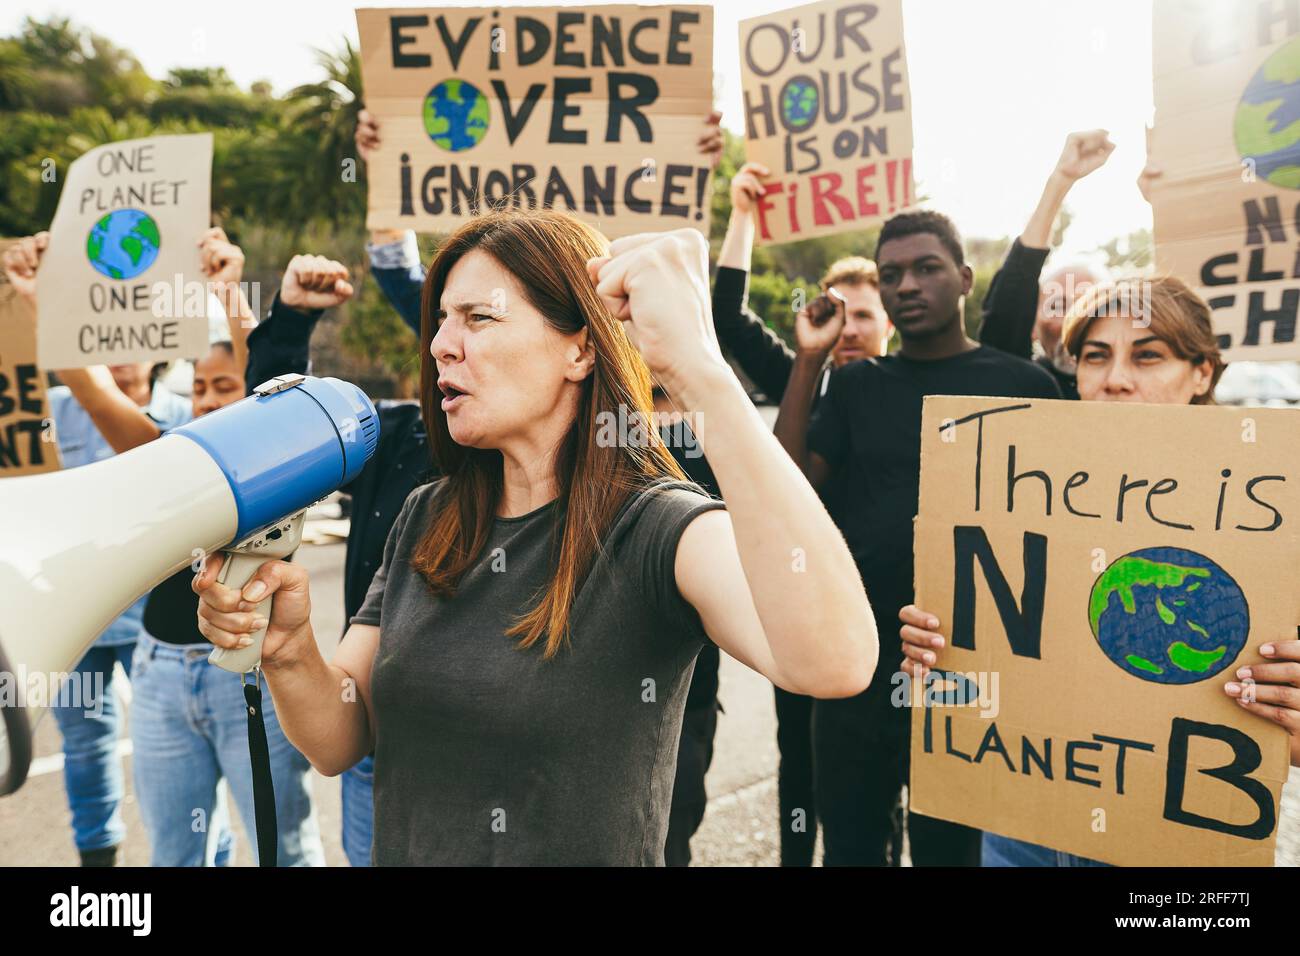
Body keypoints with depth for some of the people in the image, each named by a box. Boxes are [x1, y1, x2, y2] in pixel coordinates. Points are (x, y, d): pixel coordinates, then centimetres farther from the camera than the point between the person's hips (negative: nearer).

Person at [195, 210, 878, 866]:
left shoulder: (661, 529, -22)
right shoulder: (426, 520, -5)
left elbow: (834, 662, -42)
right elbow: (342, 742, -4)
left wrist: (698, 369, -45)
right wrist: (289, 652, -25)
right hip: (401, 848, 5)